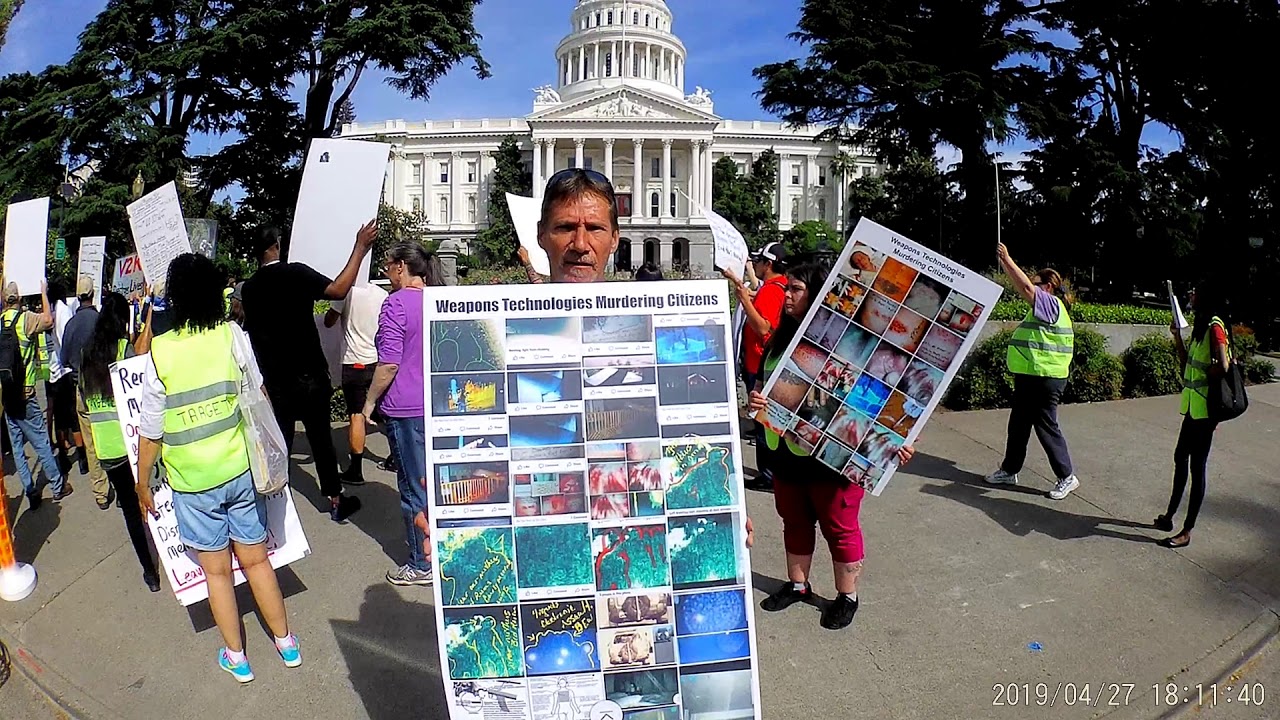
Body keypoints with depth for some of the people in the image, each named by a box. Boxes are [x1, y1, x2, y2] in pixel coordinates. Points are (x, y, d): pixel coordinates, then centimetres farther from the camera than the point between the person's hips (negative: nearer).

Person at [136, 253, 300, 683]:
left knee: (217, 570, 13)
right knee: (256, 560, 16)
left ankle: (236, 658, 27)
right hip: (241, 470, 2)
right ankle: (286, 642, 28)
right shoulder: (233, 336, -8)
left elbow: (151, 432, -7)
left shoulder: (160, 351, -13)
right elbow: (258, 398, 4)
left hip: (193, 481, -2)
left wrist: (142, 484, 7)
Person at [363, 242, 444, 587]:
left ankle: (422, 565, 12)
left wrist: (370, 401, -4)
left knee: (414, 486, 3)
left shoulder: (397, 303, -13)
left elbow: (389, 364, -16)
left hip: (407, 409, -7)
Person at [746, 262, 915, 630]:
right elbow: (761, 385, 15)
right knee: (794, 521, 20)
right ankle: (797, 584, 38)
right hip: (785, 453, 7)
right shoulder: (779, 339, 8)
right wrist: (754, 400, -8)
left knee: (839, 527, 9)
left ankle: (847, 596, 26)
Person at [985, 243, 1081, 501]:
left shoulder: (1052, 304, -15)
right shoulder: (1044, 308, 16)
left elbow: (1026, 288, -24)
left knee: (1046, 427, -2)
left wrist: (1007, 260, -22)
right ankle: (1009, 470, 26)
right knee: (1018, 424, 16)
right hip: (1029, 376, 11)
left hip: (1044, 379, -11)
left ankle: (1067, 477, 10)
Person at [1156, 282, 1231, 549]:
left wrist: (1203, 381, -10)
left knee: (1197, 465, -3)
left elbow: (1222, 366, -27)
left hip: (1205, 408, -10)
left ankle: (1187, 531, 4)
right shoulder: (1201, 326, 13)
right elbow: (1188, 365, 16)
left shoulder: (1214, 327, -16)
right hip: (1194, 406, 10)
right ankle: (1170, 515, 31)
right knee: (1181, 457, 18)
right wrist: (1177, 338, 8)